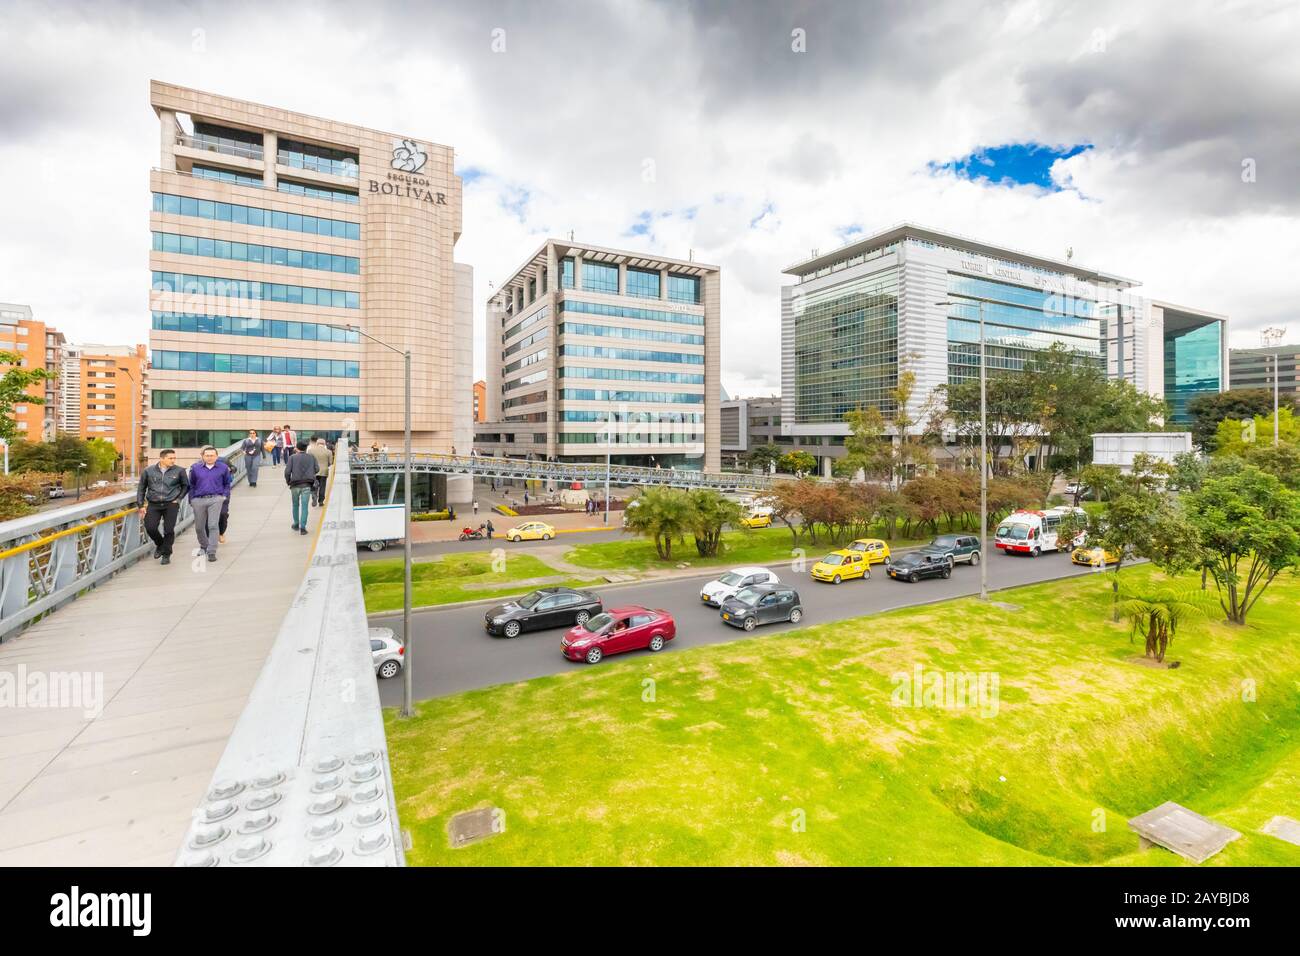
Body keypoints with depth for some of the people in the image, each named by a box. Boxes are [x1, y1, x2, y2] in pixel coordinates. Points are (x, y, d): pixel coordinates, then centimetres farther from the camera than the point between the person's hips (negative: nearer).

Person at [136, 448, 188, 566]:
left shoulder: (179, 471, 0)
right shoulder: (148, 471, 3)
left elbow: (186, 486, 14)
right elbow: (141, 488, 13)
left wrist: (178, 498, 4)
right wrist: (141, 505, 9)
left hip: (171, 505, -1)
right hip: (153, 504, 2)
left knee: (169, 530, -2)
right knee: (150, 528, -7)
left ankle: (166, 554, 15)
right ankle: (159, 544, 25)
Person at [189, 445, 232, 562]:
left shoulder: (223, 467, 3)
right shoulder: (195, 468, 5)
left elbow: (227, 484, 15)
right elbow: (191, 485, 14)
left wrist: (224, 496, 4)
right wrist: (191, 500, 10)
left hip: (215, 499, -3)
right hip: (198, 500, 3)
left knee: (213, 525, -10)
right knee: (199, 527, 12)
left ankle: (212, 552, -7)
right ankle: (203, 546, 37)